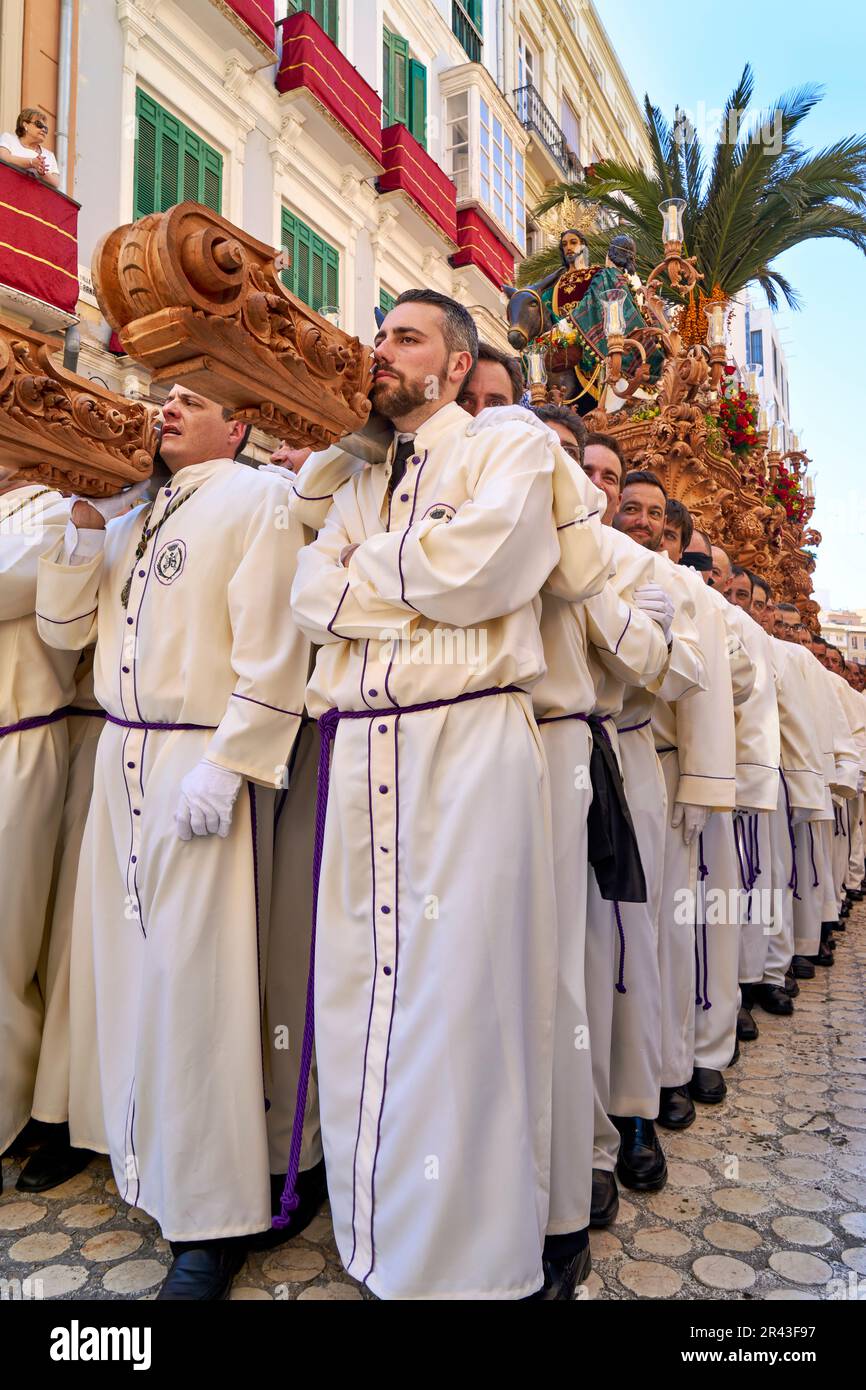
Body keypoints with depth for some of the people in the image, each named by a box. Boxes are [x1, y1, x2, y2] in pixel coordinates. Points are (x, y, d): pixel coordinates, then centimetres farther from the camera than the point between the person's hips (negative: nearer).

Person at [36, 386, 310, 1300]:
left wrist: (223, 765, -19)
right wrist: (84, 524, 7)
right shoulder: (132, 513, 19)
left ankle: (214, 1220, 11)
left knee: (192, 977, -5)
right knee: (125, 958, 12)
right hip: (121, 755, 7)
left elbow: (270, 650, -14)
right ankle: (143, 1157, 32)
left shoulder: (254, 499, -4)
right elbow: (64, 629, 16)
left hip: (198, 764, -7)